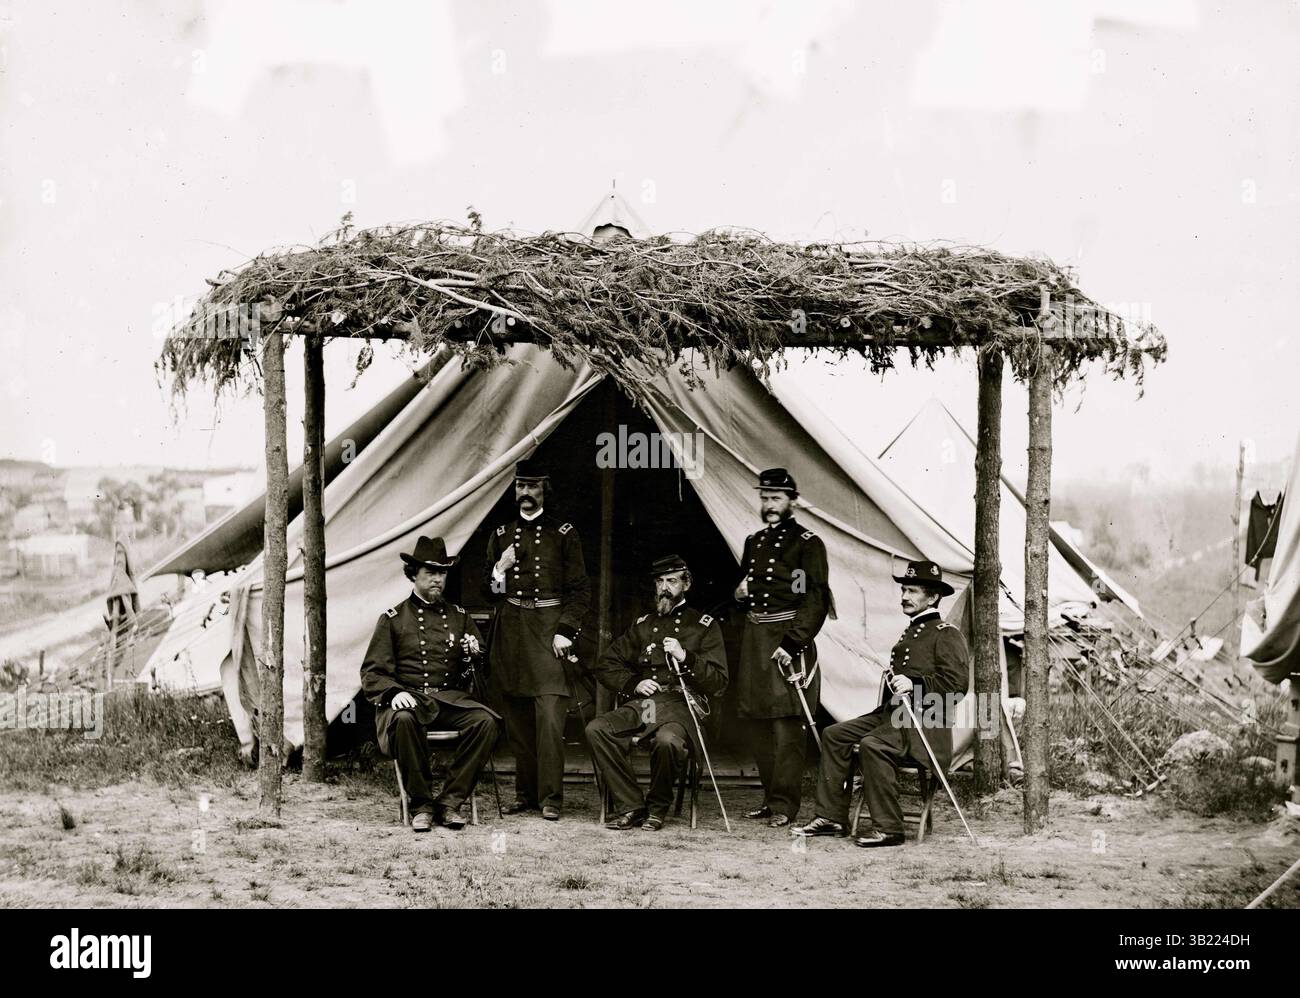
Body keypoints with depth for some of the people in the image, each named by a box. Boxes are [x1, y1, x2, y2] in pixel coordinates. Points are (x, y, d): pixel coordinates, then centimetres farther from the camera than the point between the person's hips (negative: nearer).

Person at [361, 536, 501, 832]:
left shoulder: (459, 617, 19)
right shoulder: (393, 619, 9)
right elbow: (372, 673, 5)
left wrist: (473, 654, -3)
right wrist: (394, 692, -16)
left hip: (451, 697, 3)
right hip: (409, 698, -3)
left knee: (487, 721, -28)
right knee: (404, 720, -39)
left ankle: (449, 801, -19)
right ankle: (420, 804, -24)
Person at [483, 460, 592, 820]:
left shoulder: (563, 533, 4)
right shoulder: (501, 534, 13)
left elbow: (581, 589, 2)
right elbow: (488, 593, 16)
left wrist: (565, 631, -8)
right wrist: (499, 570, -4)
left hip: (549, 627, -4)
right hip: (511, 631, 4)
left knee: (550, 714, -12)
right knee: (517, 718, 5)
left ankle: (550, 797, -10)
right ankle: (525, 793, 13)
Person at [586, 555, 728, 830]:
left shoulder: (704, 625, 9)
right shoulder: (643, 625, 22)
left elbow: (718, 683, 2)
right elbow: (606, 665, 23)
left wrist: (685, 657, -13)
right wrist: (634, 684, 5)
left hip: (683, 705, -4)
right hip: (643, 702, 4)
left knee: (668, 740, -39)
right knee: (596, 729, -24)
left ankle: (658, 808, -12)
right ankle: (631, 807, -18)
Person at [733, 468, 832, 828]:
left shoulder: (807, 543, -6)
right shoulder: (753, 542, 16)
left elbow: (816, 600, -12)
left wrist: (792, 643, -20)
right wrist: (740, 593, 5)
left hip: (787, 638, -7)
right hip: (753, 636, 7)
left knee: (786, 725, -9)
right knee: (757, 723, 8)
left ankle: (784, 804, -8)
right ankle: (770, 797, 15)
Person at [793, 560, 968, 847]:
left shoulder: (947, 635, -5)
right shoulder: (911, 632, 24)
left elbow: (958, 681, -16)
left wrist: (914, 683, -22)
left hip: (925, 721, -10)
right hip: (892, 714, 10)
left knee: (873, 745, -32)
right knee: (834, 734, 1)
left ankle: (887, 827, -26)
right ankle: (831, 817, 1)